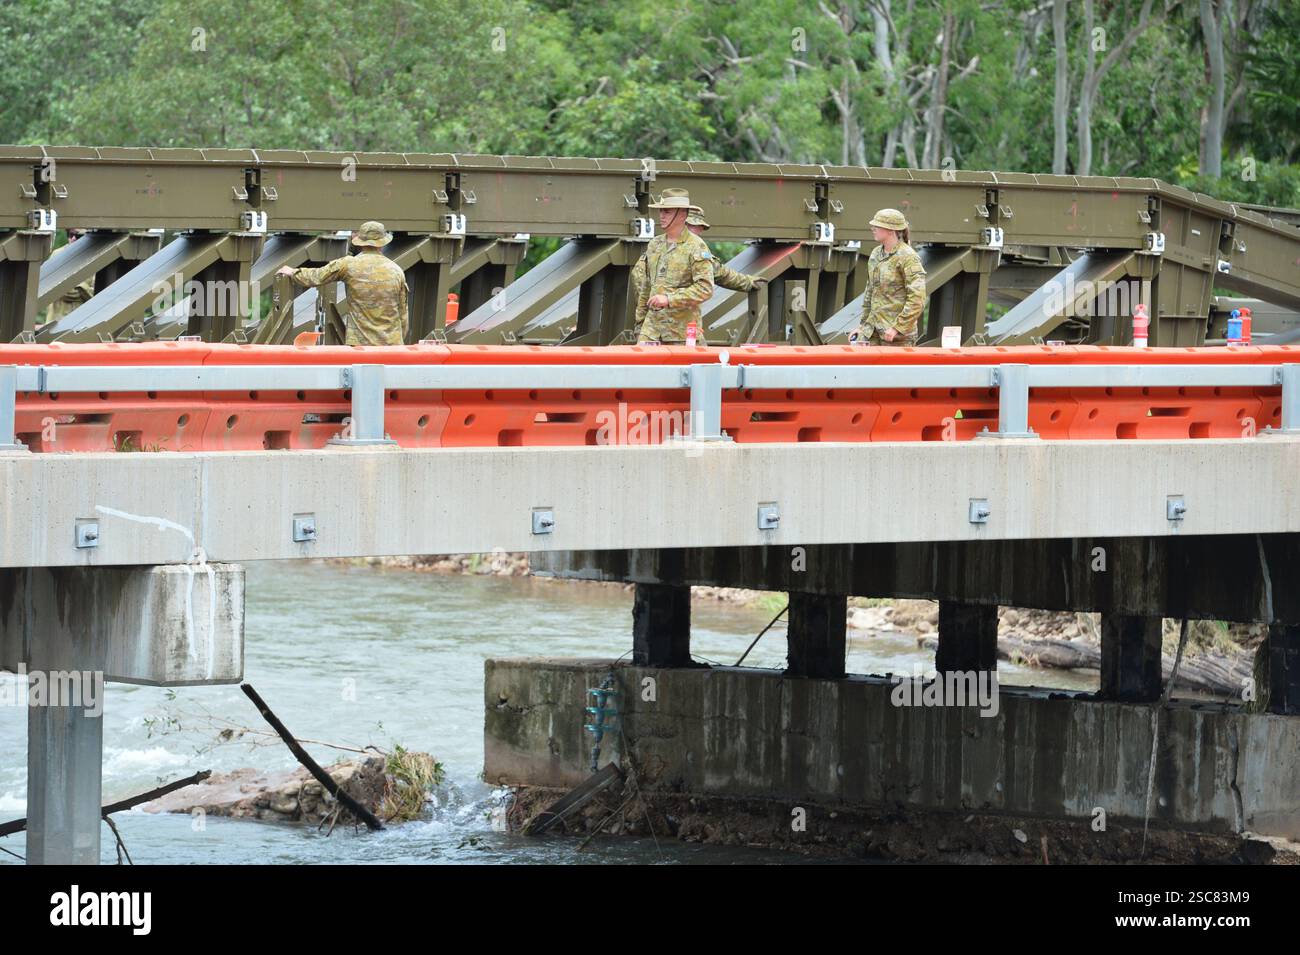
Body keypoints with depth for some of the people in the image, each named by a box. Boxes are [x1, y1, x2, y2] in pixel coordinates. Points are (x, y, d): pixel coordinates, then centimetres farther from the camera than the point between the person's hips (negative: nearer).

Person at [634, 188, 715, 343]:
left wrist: (669, 299, -20)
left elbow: (705, 288, -14)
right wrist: (640, 322, 19)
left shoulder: (696, 247, -5)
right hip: (652, 326, 5)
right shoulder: (654, 244, 16)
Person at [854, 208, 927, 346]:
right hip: (873, 331, 7)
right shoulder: (876, 254, 12)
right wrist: (864, 325, 20)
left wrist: (897, 328, -18)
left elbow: (917, 300, -17)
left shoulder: (908, 257, -11)